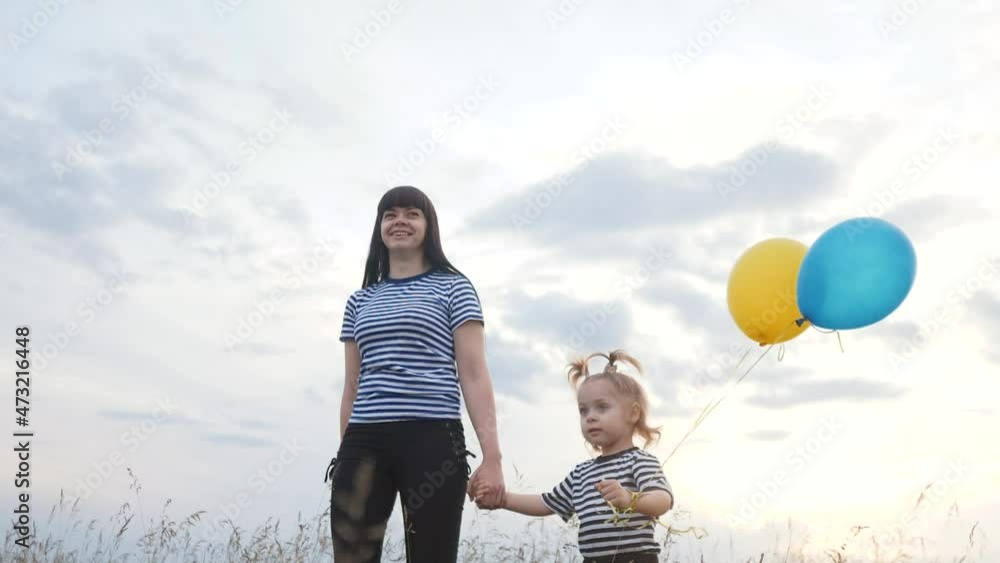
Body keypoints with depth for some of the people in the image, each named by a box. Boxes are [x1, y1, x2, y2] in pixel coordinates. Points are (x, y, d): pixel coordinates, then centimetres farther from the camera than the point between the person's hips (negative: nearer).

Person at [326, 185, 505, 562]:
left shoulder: (453, 289, 8)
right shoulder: (360, 301, 20)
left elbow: (474, 376, 0)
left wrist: (492, 456, -9)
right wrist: (343, 457, 16)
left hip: (433, 439, -3)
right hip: (364, 442, 4)